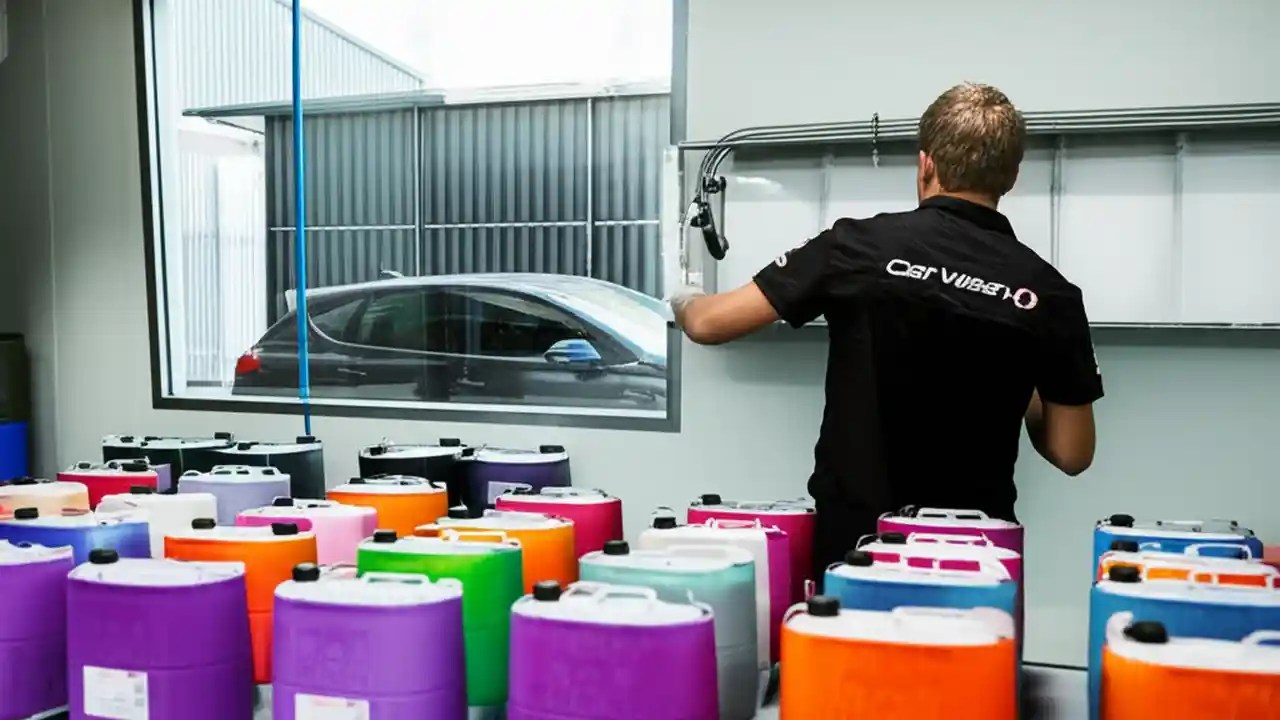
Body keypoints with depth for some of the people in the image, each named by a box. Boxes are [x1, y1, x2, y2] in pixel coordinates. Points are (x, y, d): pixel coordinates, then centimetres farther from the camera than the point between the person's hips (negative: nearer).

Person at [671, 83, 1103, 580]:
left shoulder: (859, 245, -10)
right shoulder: (1050, 294, -6)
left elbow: (710, 324, -5)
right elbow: (1072, 454, -1)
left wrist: (683, 303, 18)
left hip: (851, 542, -1)